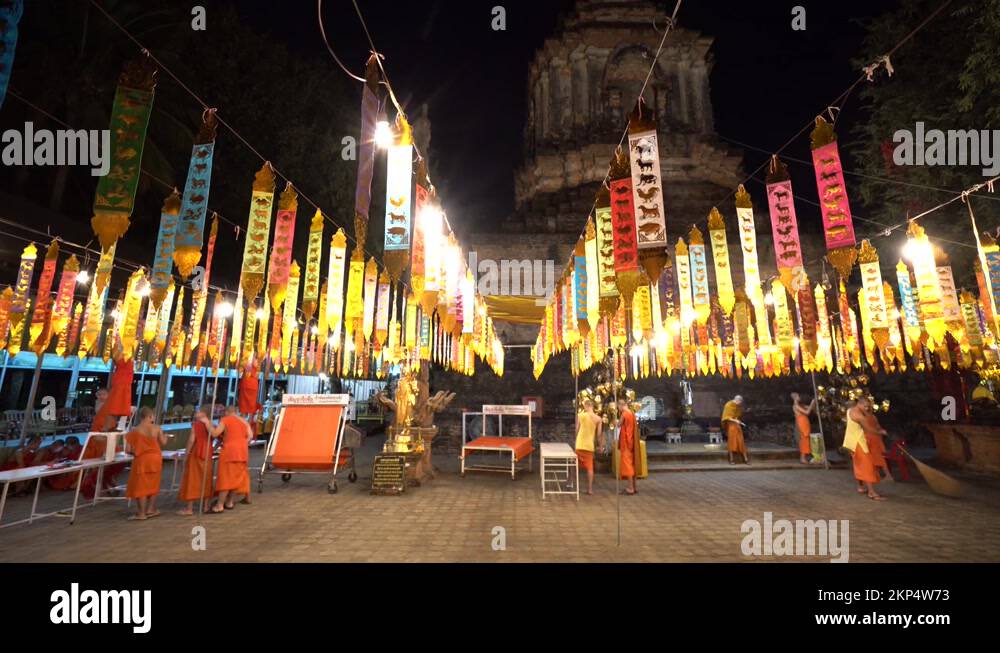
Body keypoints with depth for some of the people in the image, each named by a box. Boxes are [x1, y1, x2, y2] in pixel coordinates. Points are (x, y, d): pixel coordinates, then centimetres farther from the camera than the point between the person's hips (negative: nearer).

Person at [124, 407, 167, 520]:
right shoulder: (157, 428, -6)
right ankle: (151, 509, 23)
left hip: (141, 460, -2)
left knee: (141, 486, 7)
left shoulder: (134, 431, -9)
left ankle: (142, 513, 11)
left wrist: (135, 452, 12)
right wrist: (165, 436, 18)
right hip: (155, 459, 2)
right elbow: (163, 442, -2)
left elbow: (128, 449, -9)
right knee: (152, 485, 17)